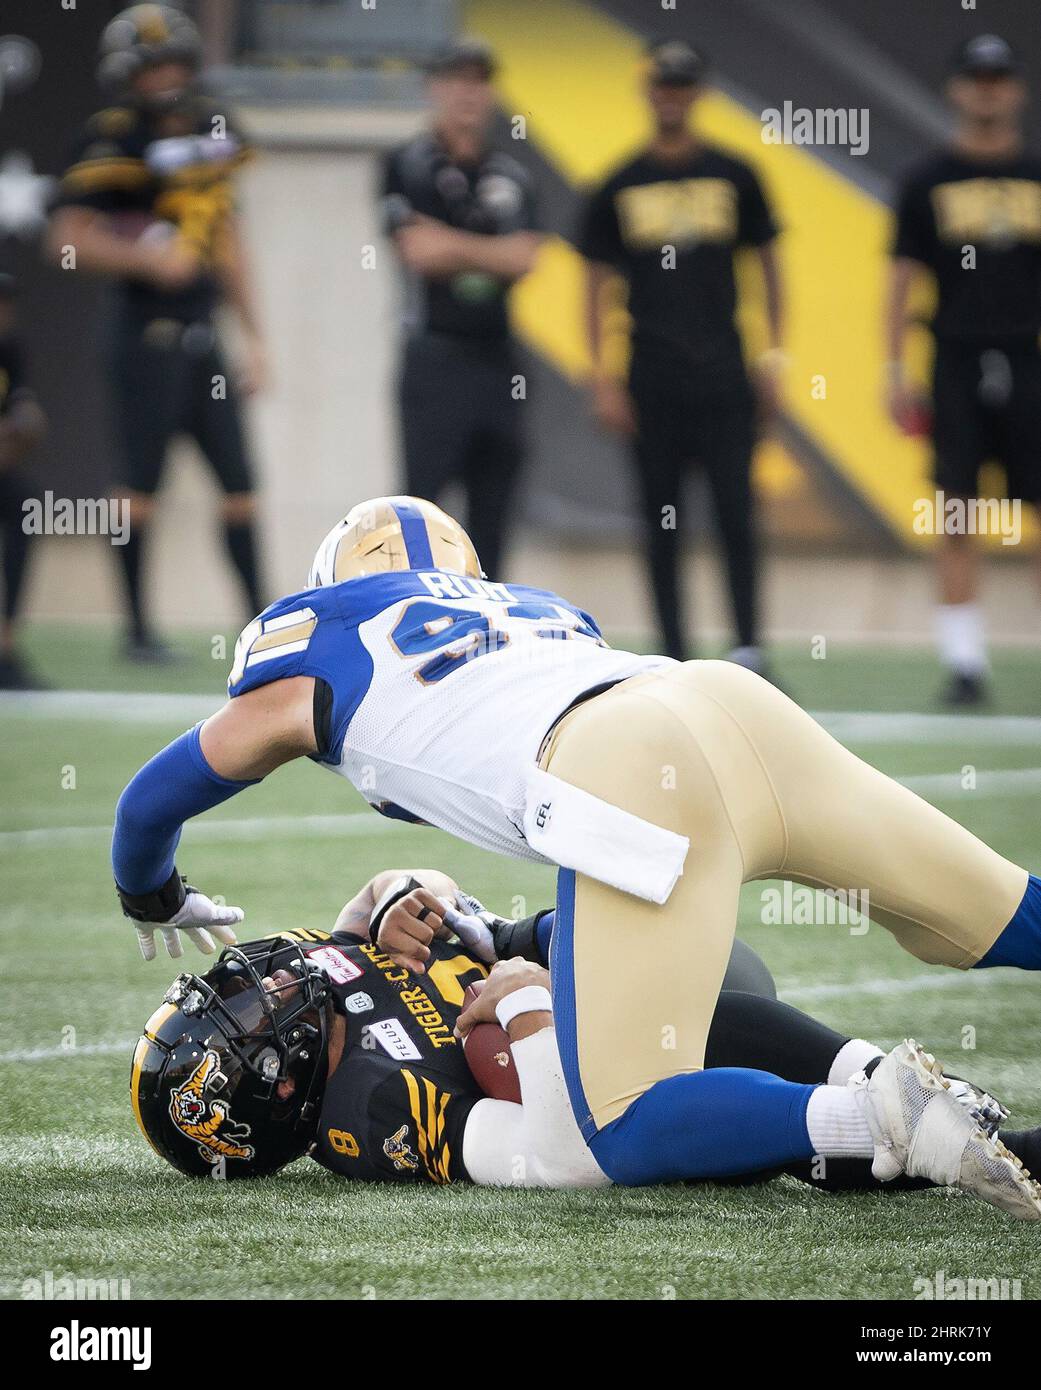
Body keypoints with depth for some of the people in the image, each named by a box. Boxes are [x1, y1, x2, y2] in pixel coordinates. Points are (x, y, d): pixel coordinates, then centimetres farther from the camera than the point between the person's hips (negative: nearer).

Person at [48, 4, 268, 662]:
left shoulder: (211, 127, 12)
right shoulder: (117, 138, -9)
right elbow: (70, 236, -13)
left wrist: (254, 335, 17)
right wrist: (150, 259, -22)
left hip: (202, 334, 7)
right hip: (148, 332, -7)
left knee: (238, 478, 6)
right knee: (143, 478, -2)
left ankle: (260, 618, 10)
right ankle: (139, 627, 6)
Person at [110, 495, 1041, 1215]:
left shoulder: (312, 657, 27)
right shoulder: (537, 610, 39)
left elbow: (152, 806, 39)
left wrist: (156, 903, 61)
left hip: (635, 787, -6)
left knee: (632, 1136, -6)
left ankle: (877, 1118, -27)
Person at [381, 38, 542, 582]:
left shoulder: (511, 176, 12)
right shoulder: (409, 166, -2)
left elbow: (522, 258, -3)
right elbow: (419, 251, -15)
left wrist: (451, 246, -10)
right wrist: (490, 253, -9)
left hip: (497, 354, 5)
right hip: (436, 353, -5)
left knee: (492, 507, 8)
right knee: (419, 501, -8)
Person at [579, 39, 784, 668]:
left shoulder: (734, 177, 5)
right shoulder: (620, 187, 5)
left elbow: (768, 262, 11)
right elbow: (597, 285, 8)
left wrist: (774, 356, 4)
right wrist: (604, 380, 0)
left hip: (724, 376, 0)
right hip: (652, 377, 0)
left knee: (736, 510, -6)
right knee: (662, 522, 3)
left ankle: (749, 644, -2)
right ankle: (674, 657, 8)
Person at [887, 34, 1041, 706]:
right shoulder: (929, 182, 5)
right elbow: (903, 278, 6)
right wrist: (896, 371, -1)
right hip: (957, 366, -1)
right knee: (958, 521, -2)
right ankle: (965, 662, 2)